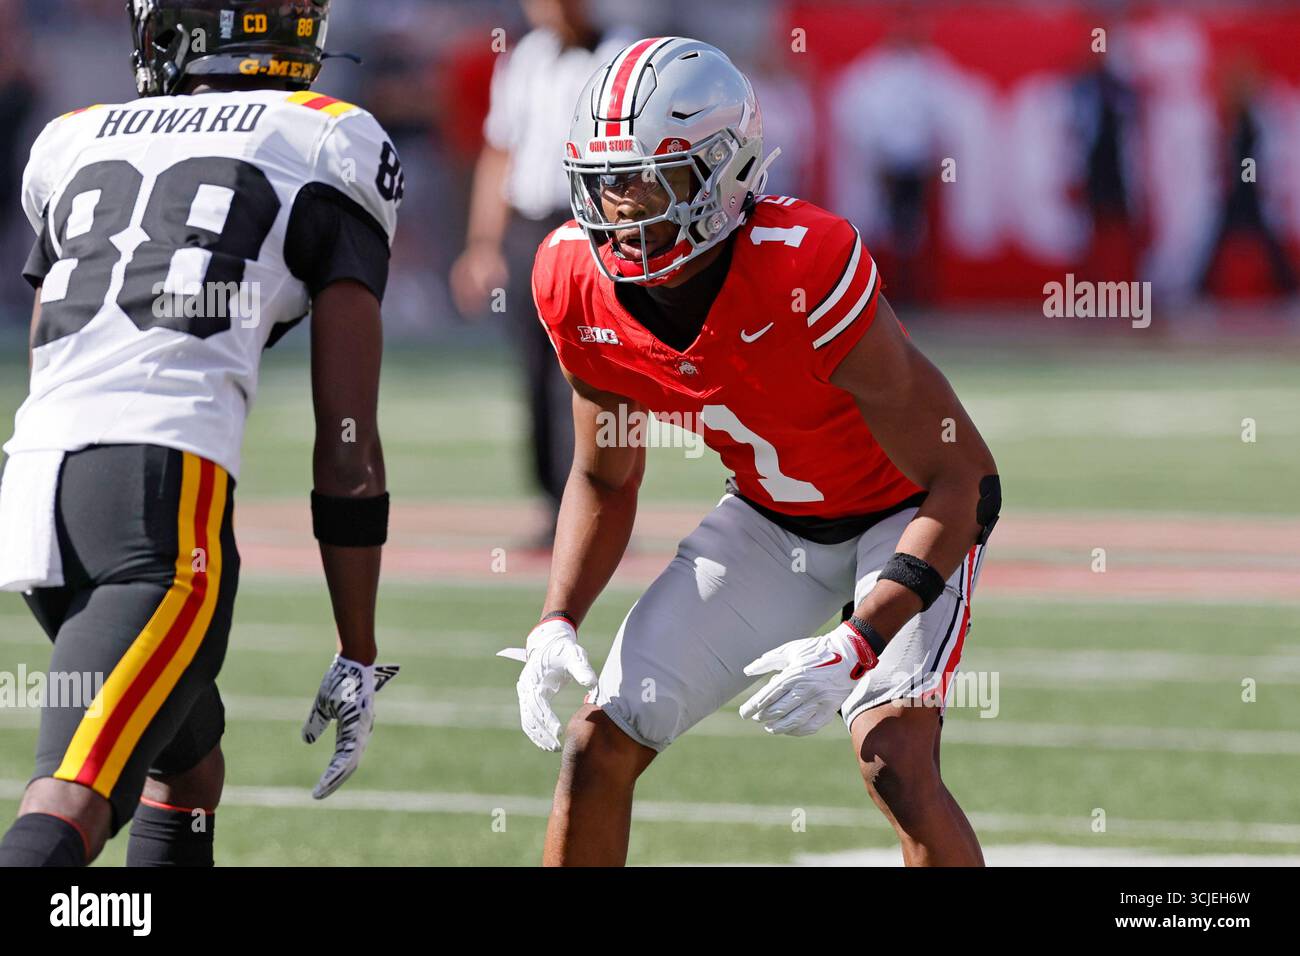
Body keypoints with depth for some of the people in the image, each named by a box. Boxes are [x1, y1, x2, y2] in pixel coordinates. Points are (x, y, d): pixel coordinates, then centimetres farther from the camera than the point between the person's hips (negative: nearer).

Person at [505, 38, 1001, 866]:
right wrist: (558, 625, -12)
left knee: (895, 761, -27)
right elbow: (604, 480, 4)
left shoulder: (806, 270, -35)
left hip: (909, 511, -6)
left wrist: (858, 648, -38)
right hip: (771, 515, 6)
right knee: (599, 746, 0)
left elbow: (962, 478, -29)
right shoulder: (581, 286, -16)